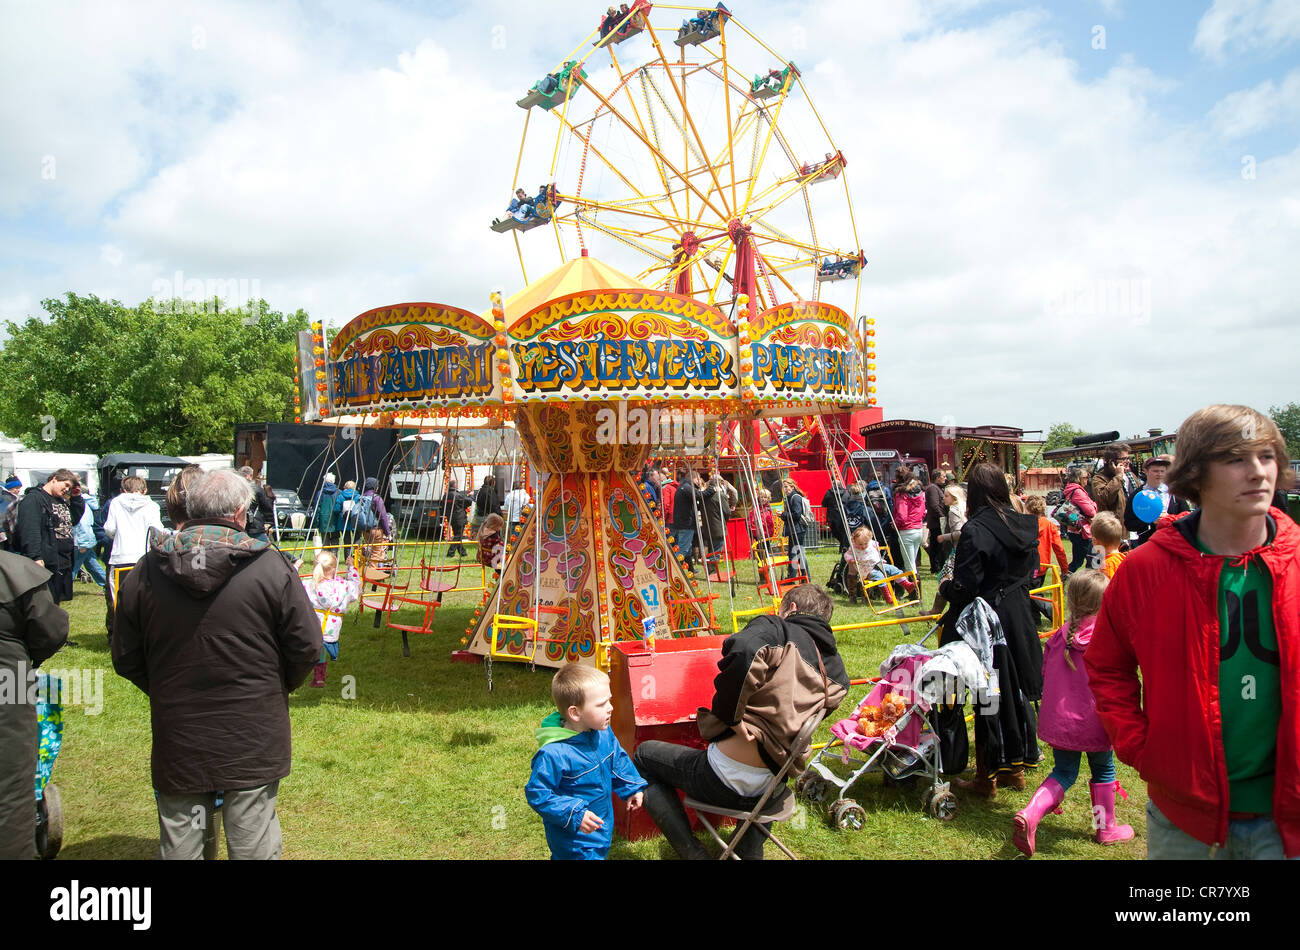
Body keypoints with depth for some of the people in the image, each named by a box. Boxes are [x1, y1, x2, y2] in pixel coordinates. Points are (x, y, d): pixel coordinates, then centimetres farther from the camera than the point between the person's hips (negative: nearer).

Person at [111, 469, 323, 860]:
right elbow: (307, 647, -10)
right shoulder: (270, 567, -14)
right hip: (253, 738, -2)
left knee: (179, 844, 16)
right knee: (253, 843, 10)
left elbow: (125, 659, 3)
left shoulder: (145, 570, -4)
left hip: (177, 742, 3)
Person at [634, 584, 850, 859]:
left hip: (727, 778, -7)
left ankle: (692, 851, 7)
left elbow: (743, 650, -30)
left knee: (643, 755, 16)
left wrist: (728, 713, -20)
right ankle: (750, 850, 37)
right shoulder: (836, 670, 10)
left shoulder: (775, 627, -8)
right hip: (770, 789, 7)